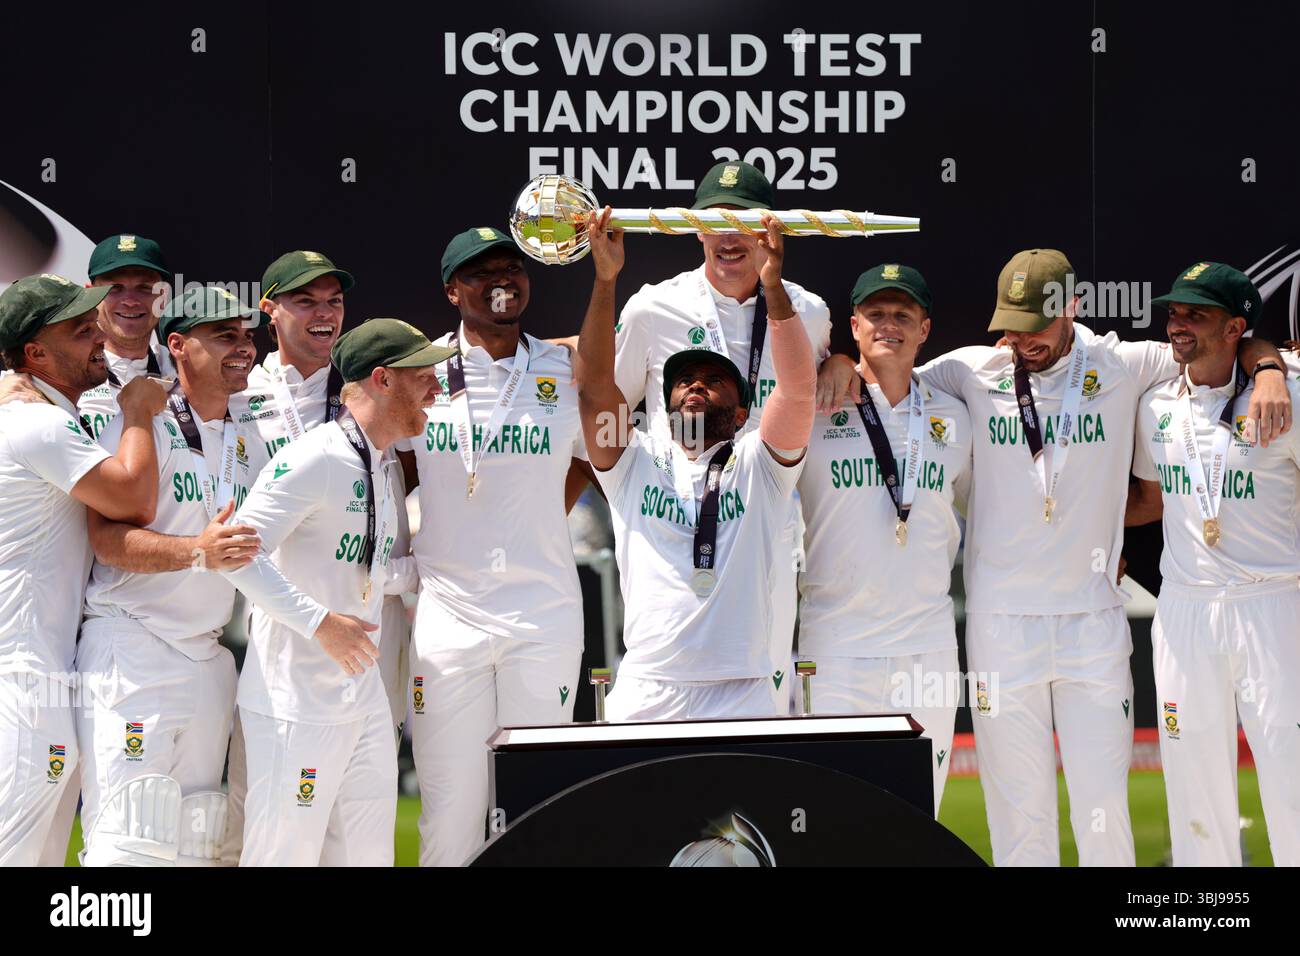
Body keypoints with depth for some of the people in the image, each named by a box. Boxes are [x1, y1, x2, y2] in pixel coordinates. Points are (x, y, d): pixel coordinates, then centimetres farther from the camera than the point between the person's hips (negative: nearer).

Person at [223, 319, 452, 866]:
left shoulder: (386, 469, 16)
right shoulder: (314, 460, -14)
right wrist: (319, 621, -26)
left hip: (364, 699, 9)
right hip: (296, 704, -9)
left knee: (369, 856, 9)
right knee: (285, 855, -6)